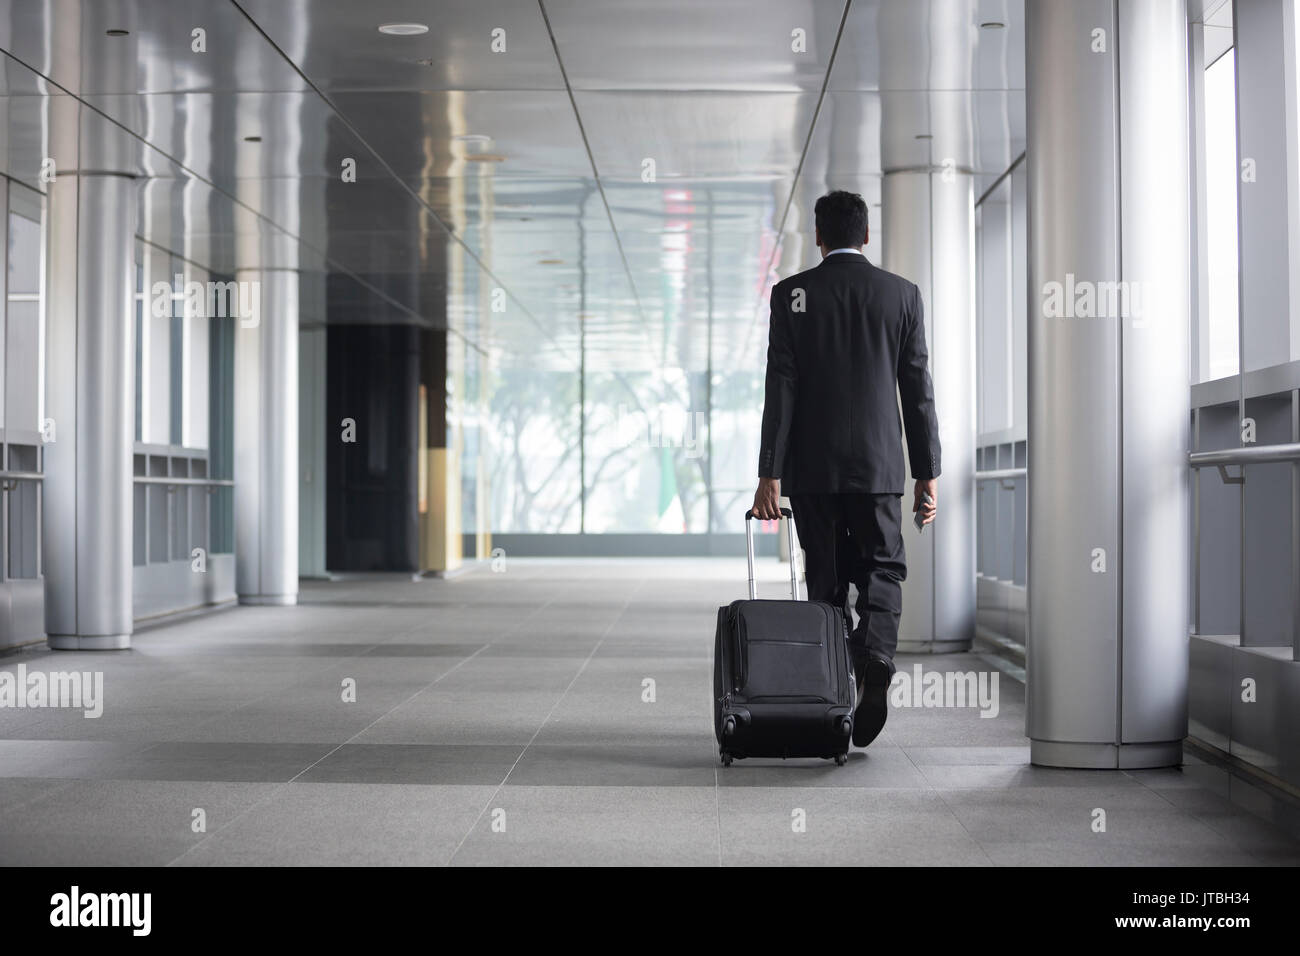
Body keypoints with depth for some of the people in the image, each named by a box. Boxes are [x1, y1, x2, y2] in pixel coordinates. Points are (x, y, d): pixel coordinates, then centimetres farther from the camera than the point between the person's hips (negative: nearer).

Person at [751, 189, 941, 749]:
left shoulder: (791, 294, -1)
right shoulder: (902, 293, 3)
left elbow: (780, 388, -6)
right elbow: (918, 390, 2)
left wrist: (769, 474, -5)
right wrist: (928, 473, 7)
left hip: (811, 468, 0)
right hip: (879, 465, 0)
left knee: (825, 581, 9)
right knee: (881, 571, 8)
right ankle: (874, 663, -19)